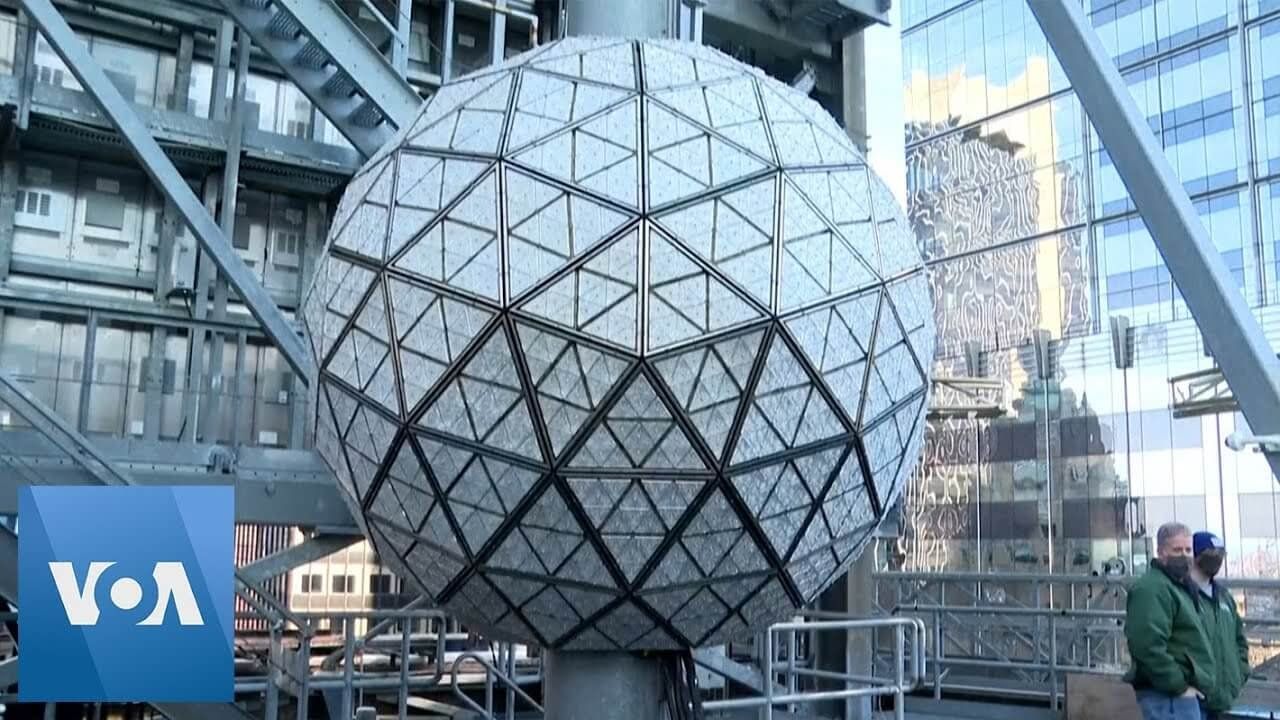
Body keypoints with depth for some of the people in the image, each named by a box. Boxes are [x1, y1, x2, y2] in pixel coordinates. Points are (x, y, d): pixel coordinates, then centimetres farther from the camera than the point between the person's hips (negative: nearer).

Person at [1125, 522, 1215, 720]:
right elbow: (1149, 646, -26)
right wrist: (1178, 686, -21)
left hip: (1189, 695, 11)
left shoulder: (1180, 586, 19)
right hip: (1169, 697, -11)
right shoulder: (1151, 589, -16)